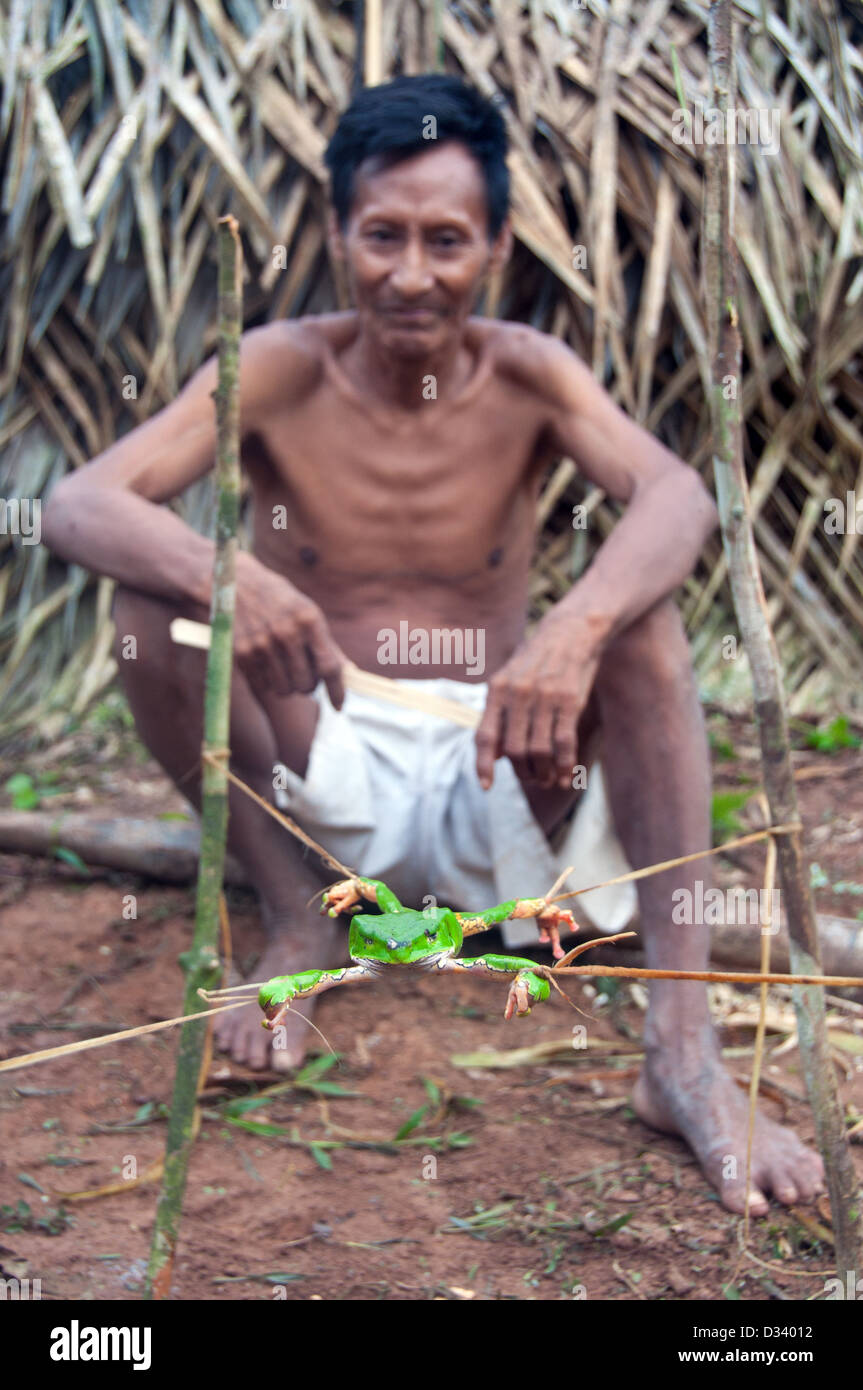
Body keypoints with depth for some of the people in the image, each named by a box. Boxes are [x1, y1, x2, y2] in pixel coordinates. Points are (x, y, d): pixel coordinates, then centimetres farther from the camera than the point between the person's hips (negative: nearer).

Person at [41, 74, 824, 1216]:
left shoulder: (529, 376, -4)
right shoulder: (279, 372, -6)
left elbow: (678, 495, -24)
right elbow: (74, 506, -19)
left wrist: (576, 628, -45)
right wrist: (225, 575, -41)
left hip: (488, 786, 1)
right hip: (321, 782, 0)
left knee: (639, 608, -25)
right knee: (148, 597, -22)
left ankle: (684, 1047, -32)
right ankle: (296, 924, -6)